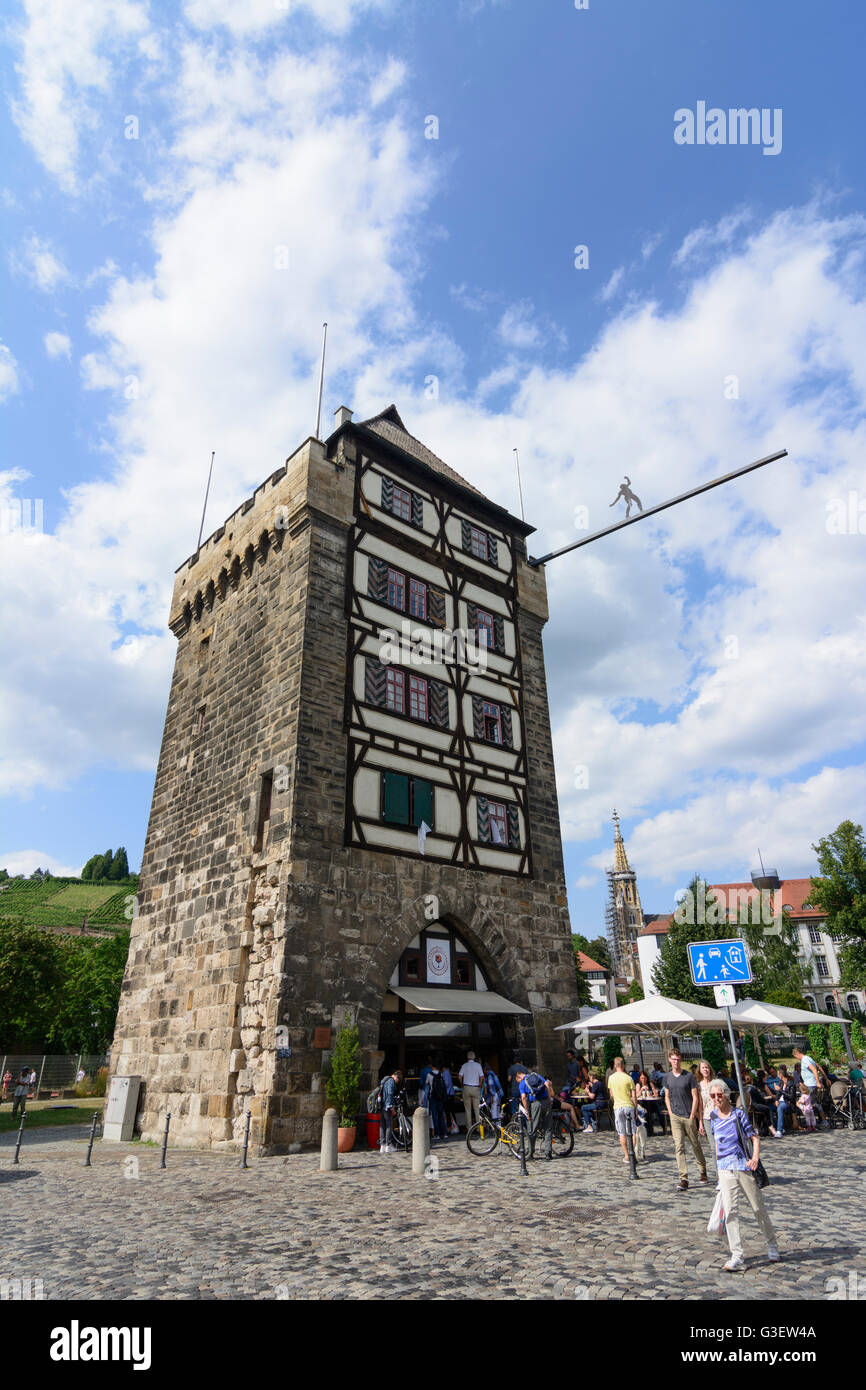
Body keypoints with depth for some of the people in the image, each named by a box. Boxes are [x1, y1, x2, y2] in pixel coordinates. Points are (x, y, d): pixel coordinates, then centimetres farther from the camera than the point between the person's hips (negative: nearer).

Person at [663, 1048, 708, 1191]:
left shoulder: (689, 1076, -6)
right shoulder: (667, 1077, 5)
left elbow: (695, 1098, -5)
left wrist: (692, 1116, -8)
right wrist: (670, 1112, 3)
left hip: (689, 1117, -2)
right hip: (675, 1117, 2)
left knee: (695, 1145, 13)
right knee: (679, 1146, -6)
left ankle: (702, 1170, 35)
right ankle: (683, 1179, -6)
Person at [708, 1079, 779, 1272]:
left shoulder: (739, 1114, -9)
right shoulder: (714, 1116, 3)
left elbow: (754, 1138, -9)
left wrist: (755, 1157, -25)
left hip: (744, 1167, -3)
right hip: (725, 1169, 3)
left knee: (758, 1208, 12)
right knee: (730, 1211, -7)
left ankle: (772, 1245, 36)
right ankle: (737, 1257, -1)